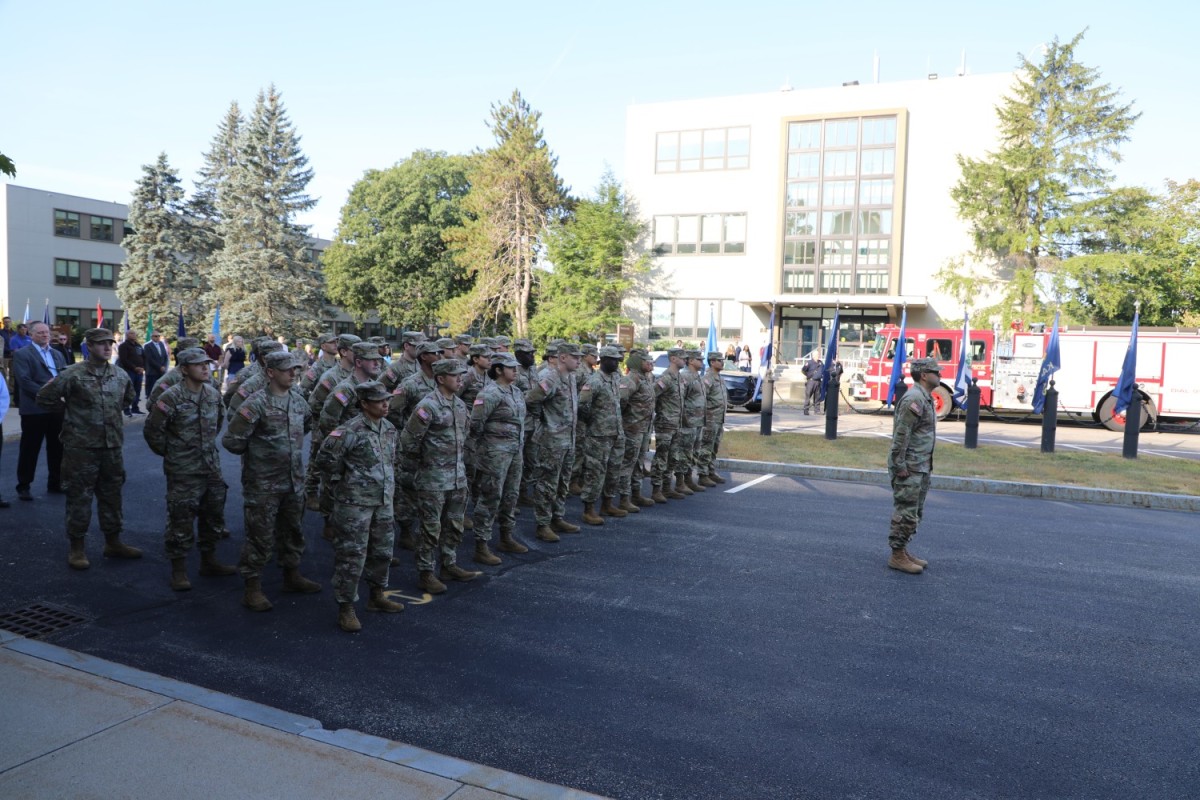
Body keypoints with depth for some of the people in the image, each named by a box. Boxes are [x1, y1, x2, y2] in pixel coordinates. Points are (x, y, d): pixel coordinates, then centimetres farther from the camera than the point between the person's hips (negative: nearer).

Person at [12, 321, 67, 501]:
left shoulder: (57, 354, 17)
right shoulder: (21, 354, -3)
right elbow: (24, 380, -14)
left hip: (57, 408, 6)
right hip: (34, 409, -6)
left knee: (57, 448, 11)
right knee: (29, 450, 2)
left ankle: (55, 484, 23)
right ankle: (23, 486, 13)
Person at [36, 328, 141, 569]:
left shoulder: (120, 375, 6)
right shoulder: (73, 374, -10)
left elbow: (128, 398, 26)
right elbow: (45, 397, -6)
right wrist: (70, 411, 1)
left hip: (113, 445, 5)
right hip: (81, 446, -5)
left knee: (111, 495, 13)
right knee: (79, 497, 3)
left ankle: (113, 542, 25)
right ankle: (77, 547, 14)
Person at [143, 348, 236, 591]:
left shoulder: (213, 394, 4)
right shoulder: (171, 397, -15)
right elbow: (152, 431, -12)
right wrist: (169, 452, -3)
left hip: (212, 467, 6)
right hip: (183, 471, -6)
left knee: (214, 516, 15)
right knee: (181, 521, 0)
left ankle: (209, 561, 30)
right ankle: (178, 570, 12)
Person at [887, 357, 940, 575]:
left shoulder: (925, 398, 15)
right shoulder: (914, 399, -18)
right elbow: (901, 434, -22)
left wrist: (925, 465, 20)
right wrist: (900, 466, -22)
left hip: (921, 468, 10)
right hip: (909, 468, -10)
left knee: (914, 513, 15)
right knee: (905, 513, -4)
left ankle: (903, 552, 24)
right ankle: (897, 556, 3)